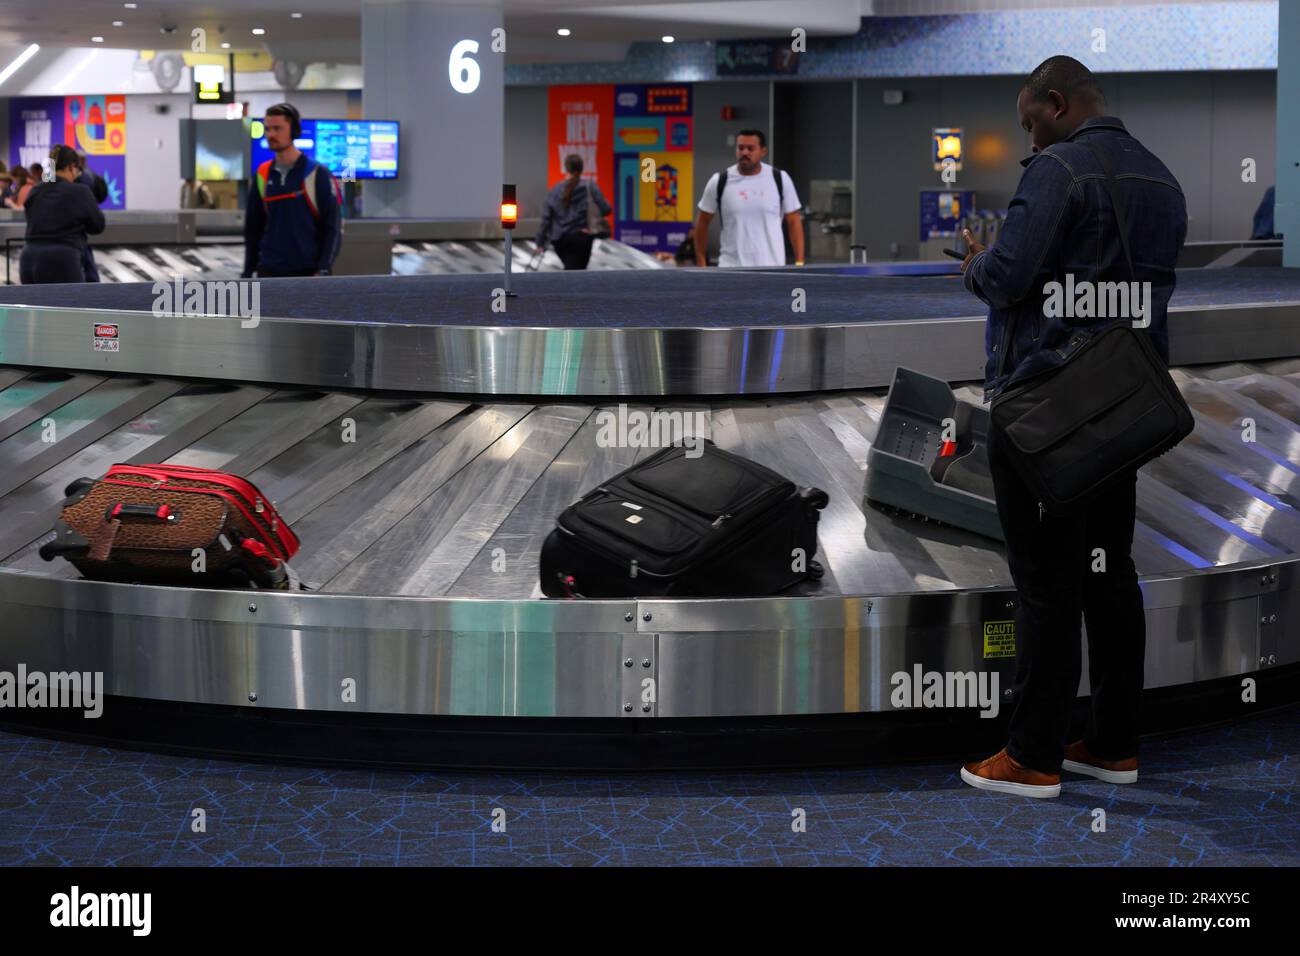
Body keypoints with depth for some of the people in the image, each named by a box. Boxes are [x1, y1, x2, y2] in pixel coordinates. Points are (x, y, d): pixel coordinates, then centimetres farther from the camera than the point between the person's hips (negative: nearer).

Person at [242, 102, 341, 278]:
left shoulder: (317, 174, -4)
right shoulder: (263, 175, 9)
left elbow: (332, 227, -7)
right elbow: (253, 228, 15)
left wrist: (323, 270, -15)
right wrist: (248, 272, 10)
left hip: (307, 271, -4)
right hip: (269, 272, 4)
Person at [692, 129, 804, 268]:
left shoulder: (780, 179, -1)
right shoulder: (719, 182, -2)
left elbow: (793, 221, 5)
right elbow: (702, 222, 7)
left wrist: (799, 262, -2)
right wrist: (701, 263, 5)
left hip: (771, 269, 1)